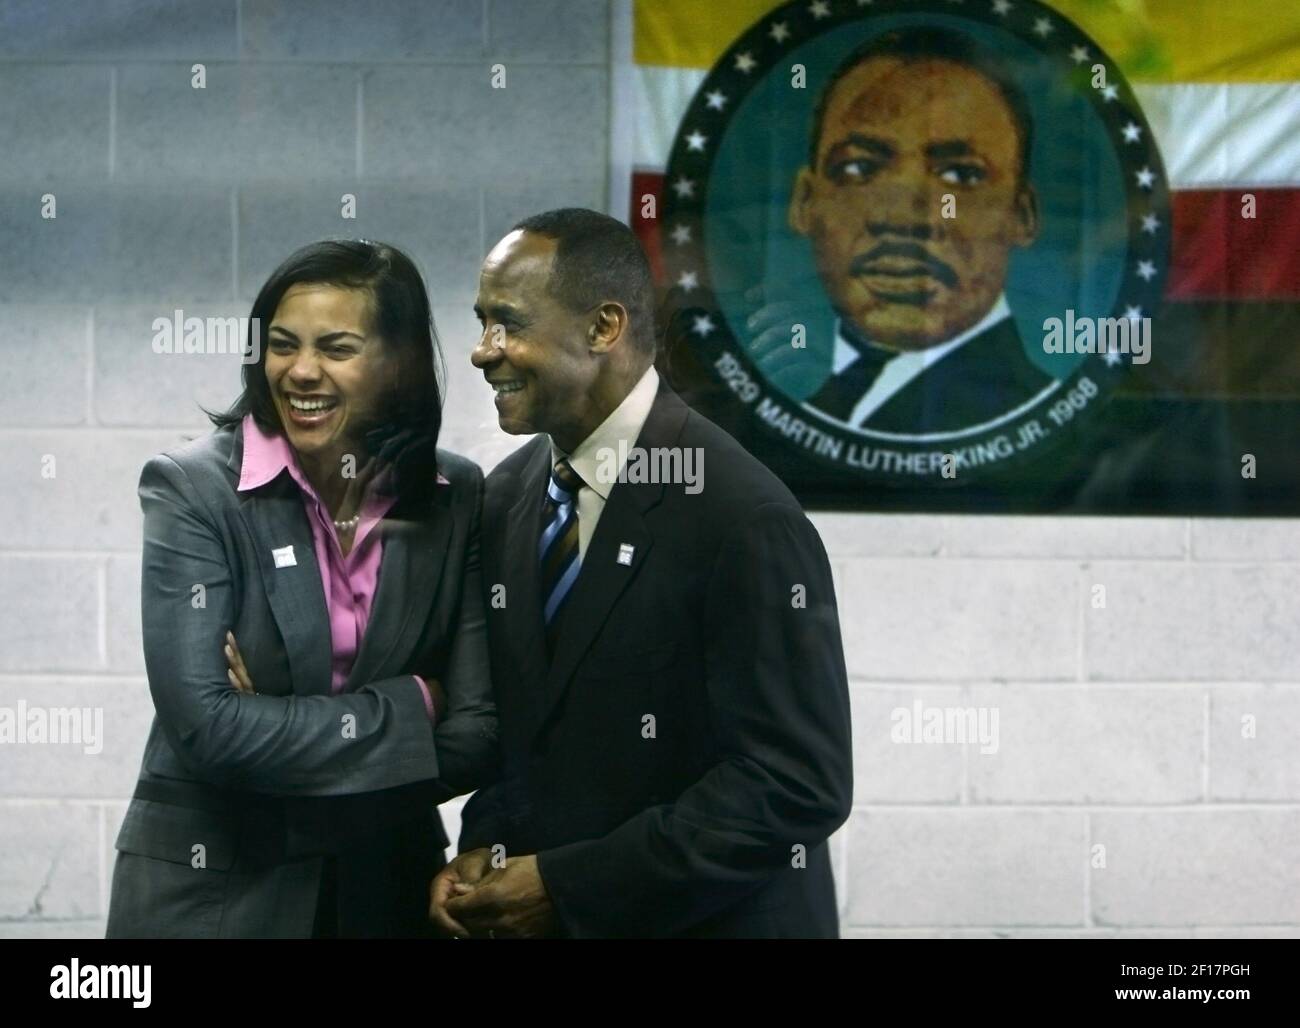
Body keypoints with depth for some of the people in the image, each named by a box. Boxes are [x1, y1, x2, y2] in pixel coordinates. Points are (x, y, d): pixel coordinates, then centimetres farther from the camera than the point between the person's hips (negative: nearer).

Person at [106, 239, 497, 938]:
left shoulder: (457, 496, -4)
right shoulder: (192, 488, -13)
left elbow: (480, 731, -8)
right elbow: (205, 724, -21)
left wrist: (281, 734, -18)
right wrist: (405, 708, -15)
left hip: (387, 884, 3)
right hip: (210, 890, -2)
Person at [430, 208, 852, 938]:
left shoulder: (744, 520, -20)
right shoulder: (509, 496, 2)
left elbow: (800, 783, -22)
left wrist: (570, 885, -19)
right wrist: (486, 850, -5)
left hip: (710, 920, -6)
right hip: (542, 917, 6)